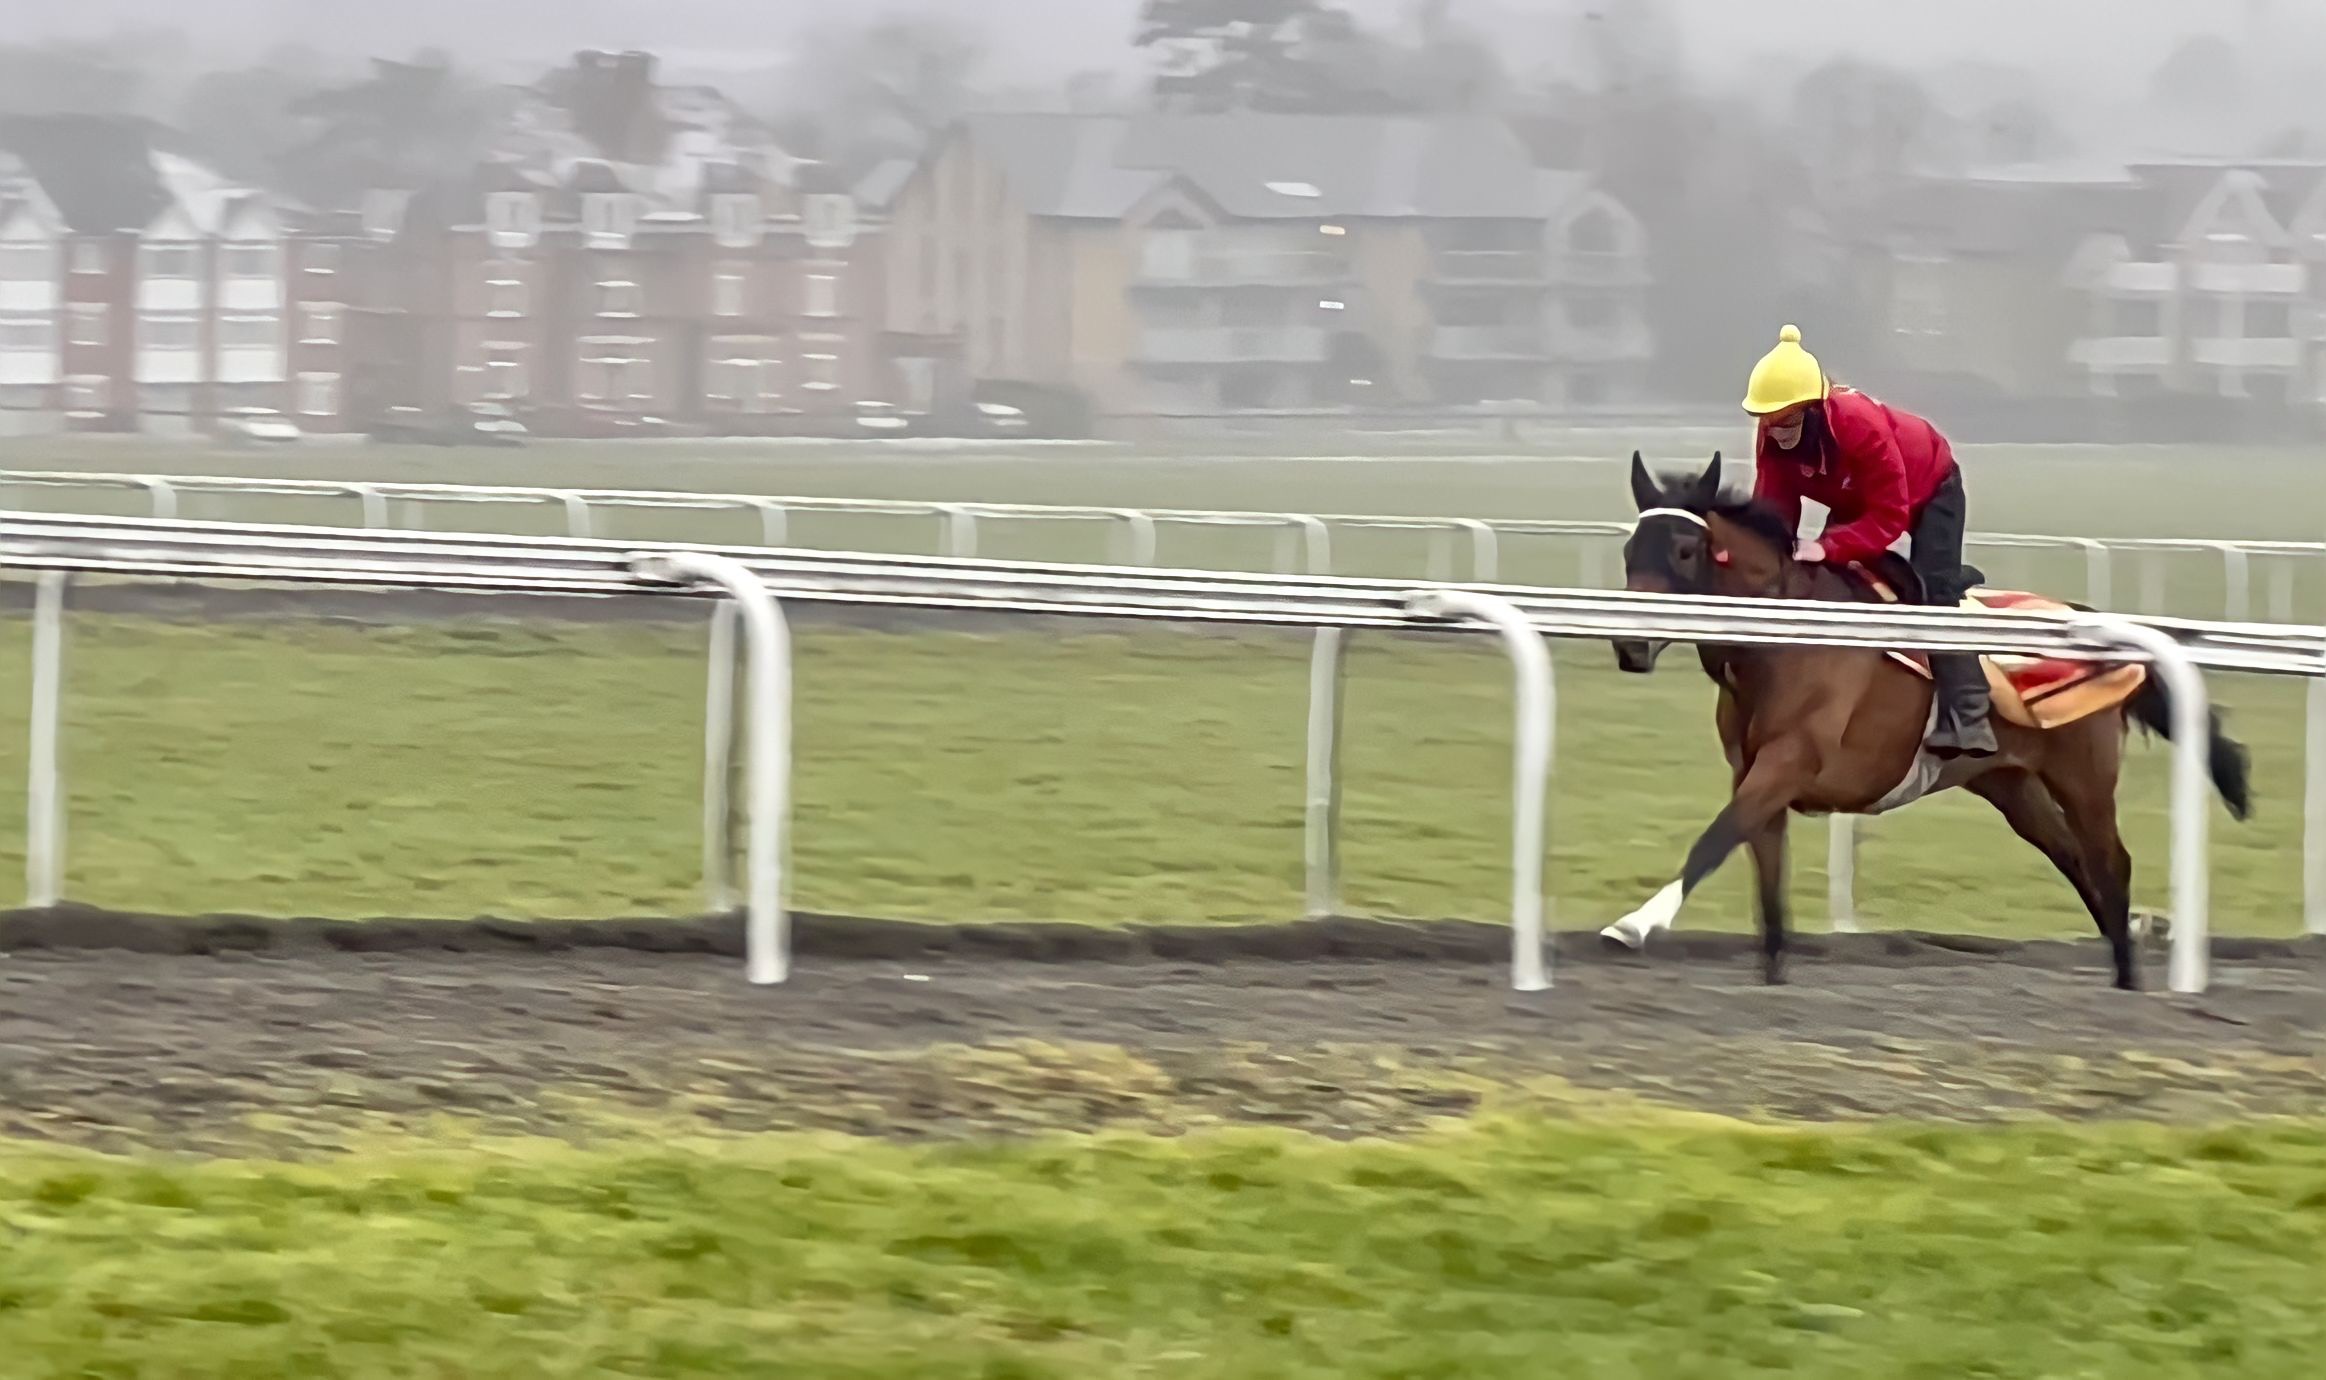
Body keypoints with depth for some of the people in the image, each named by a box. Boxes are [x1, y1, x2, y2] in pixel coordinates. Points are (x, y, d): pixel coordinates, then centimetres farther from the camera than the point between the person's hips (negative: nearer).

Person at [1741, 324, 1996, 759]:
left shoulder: (1862, 425, -43)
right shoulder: (1771, 438, -24)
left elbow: (1889, 518, -40)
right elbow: (1774, 510, -20)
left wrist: (1829, 547, -50)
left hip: (1928, 489, -7)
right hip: (1855, 499, 7)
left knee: (1935, 592, -22)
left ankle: (1966, 716, -30)